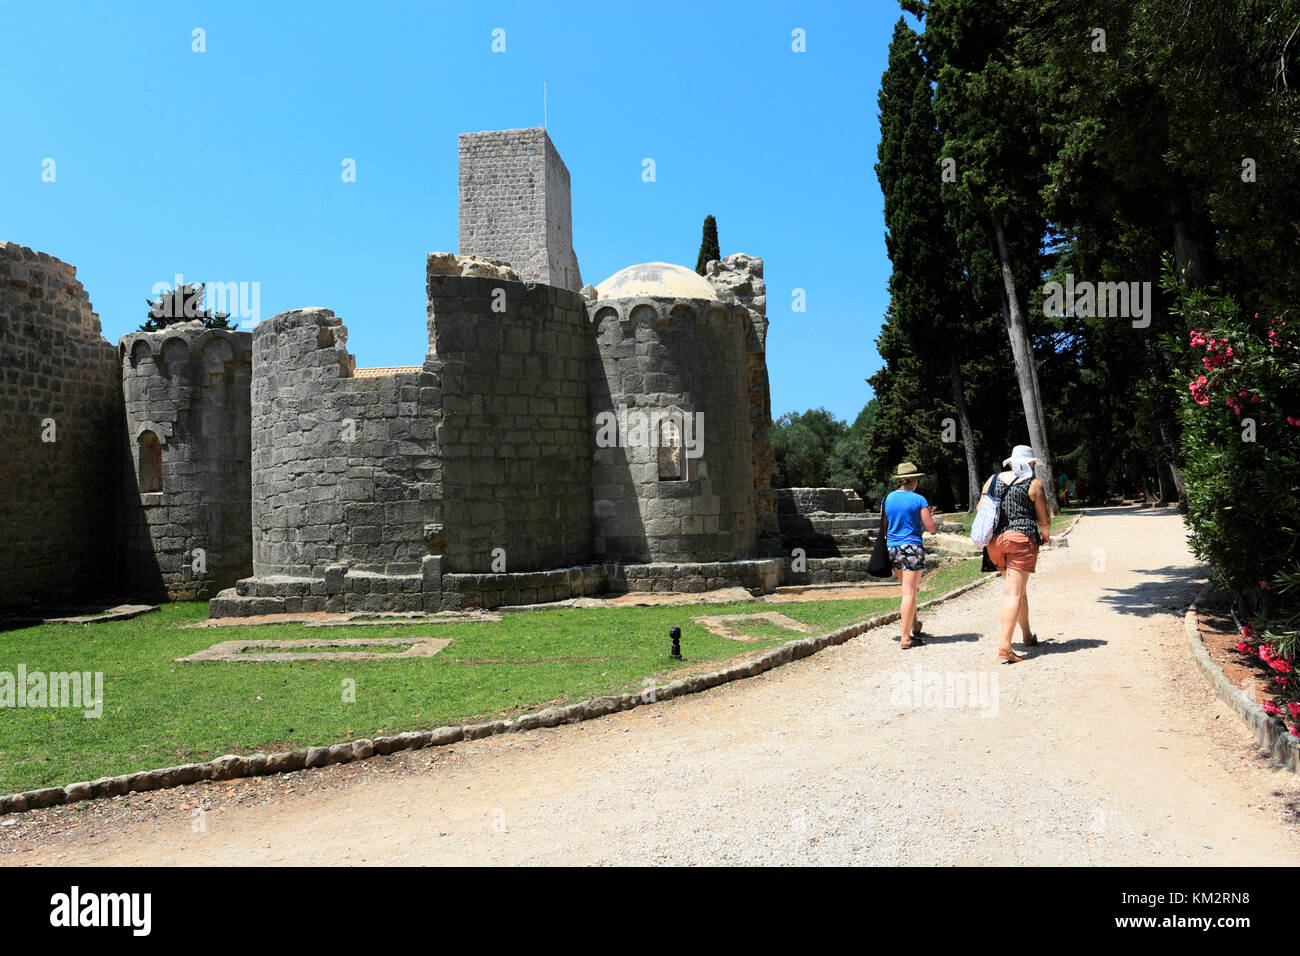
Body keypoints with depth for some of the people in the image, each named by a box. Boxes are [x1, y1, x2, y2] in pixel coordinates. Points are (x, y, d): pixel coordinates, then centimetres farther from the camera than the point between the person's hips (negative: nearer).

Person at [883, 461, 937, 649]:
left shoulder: (887, 499, 7)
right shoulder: (919, 500, -6)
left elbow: (883, 528, 12)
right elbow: (931, 528, -5)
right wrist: (931, 515, 14)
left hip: (892, 549, 5)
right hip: (913, 548, -5)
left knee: (909, 589, 21)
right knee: (909, 592, -4)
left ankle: (914, 627, 23)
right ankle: (905, 637, -3)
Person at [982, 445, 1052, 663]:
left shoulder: (993, 480, 10)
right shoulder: (1034, 485, -1)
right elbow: (1044, 520, 3)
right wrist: (1046, 536, 24)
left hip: (996, 540, 5)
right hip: (1022, 539, -5)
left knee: (1016, 588, 21)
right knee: (1014, 593, -7)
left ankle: (1027, 635, 34)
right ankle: (1005, 645, -15)